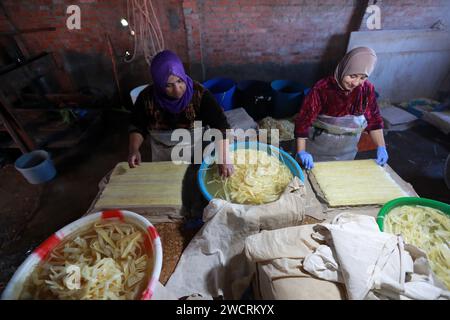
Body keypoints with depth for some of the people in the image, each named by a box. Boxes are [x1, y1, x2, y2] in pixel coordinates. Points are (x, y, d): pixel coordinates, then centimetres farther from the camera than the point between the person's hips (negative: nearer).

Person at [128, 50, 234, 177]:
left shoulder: (199, 94, -25)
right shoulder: (147, 97, -18)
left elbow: (220, 125, -29)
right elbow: (137, 126, -4)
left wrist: (224, 159, -40)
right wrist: (134, 150, -22)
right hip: (161, 153, 2)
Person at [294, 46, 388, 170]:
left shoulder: (367, 89, -9)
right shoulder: (322, 88, -22)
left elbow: (374, 119, 3)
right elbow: (303, 120, -22)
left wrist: (381, 147, -1)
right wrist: (301, 151, -28)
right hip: (318, 149, -4)